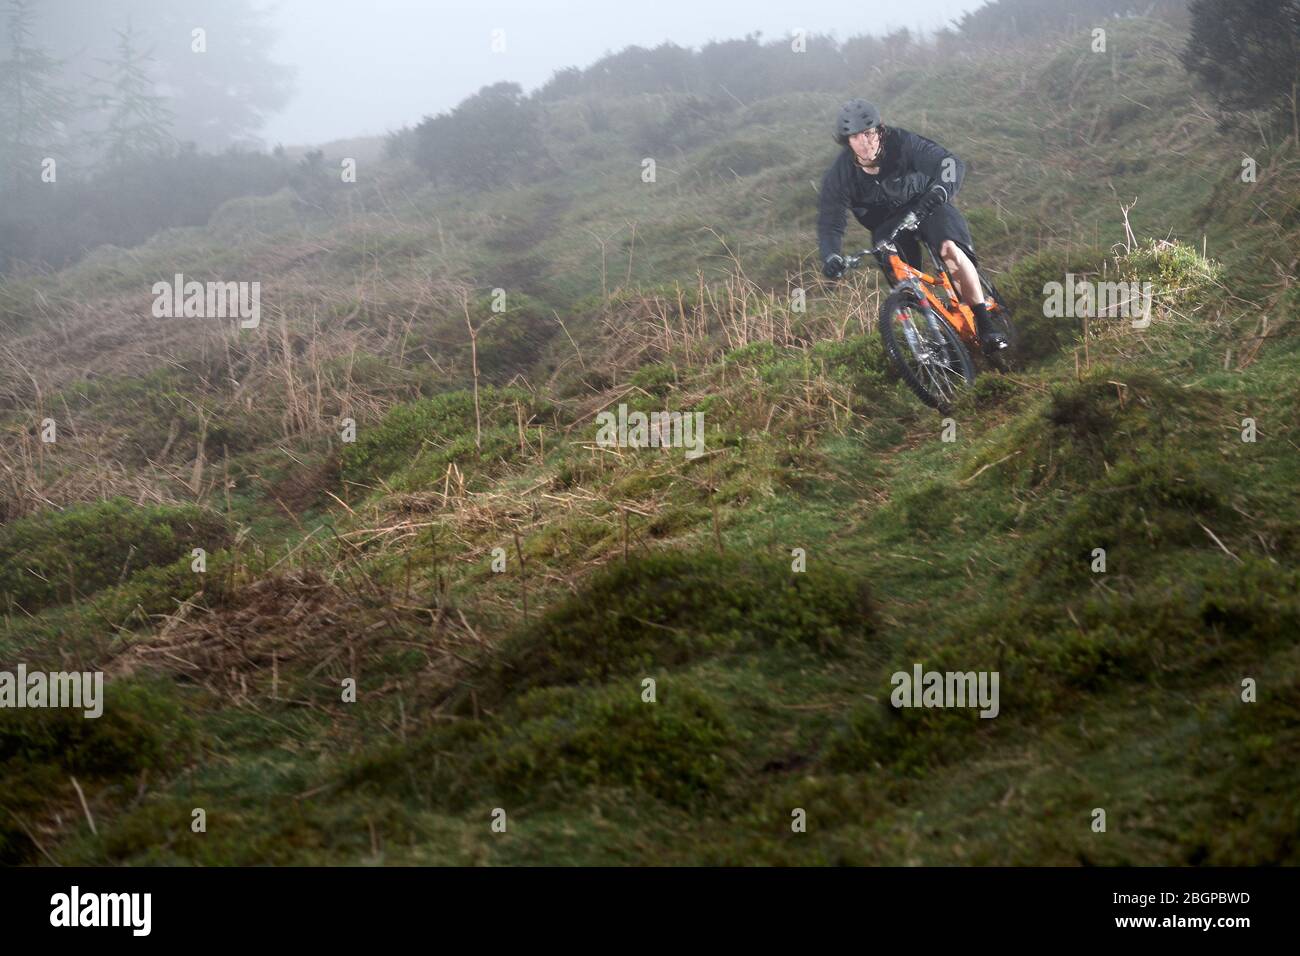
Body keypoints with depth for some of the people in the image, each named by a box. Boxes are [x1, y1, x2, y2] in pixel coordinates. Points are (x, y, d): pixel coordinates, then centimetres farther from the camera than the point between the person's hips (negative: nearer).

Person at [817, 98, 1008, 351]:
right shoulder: (839, 176, -20)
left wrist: (940, 191, -55)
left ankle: (985, 324, -25)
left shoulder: (901, 143, -26)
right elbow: (830, 222, -19)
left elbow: (952, 163, -33)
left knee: (951, 250, -29)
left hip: (924, 205, -2)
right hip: (887, 223, 2)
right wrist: (830, 257, -40)